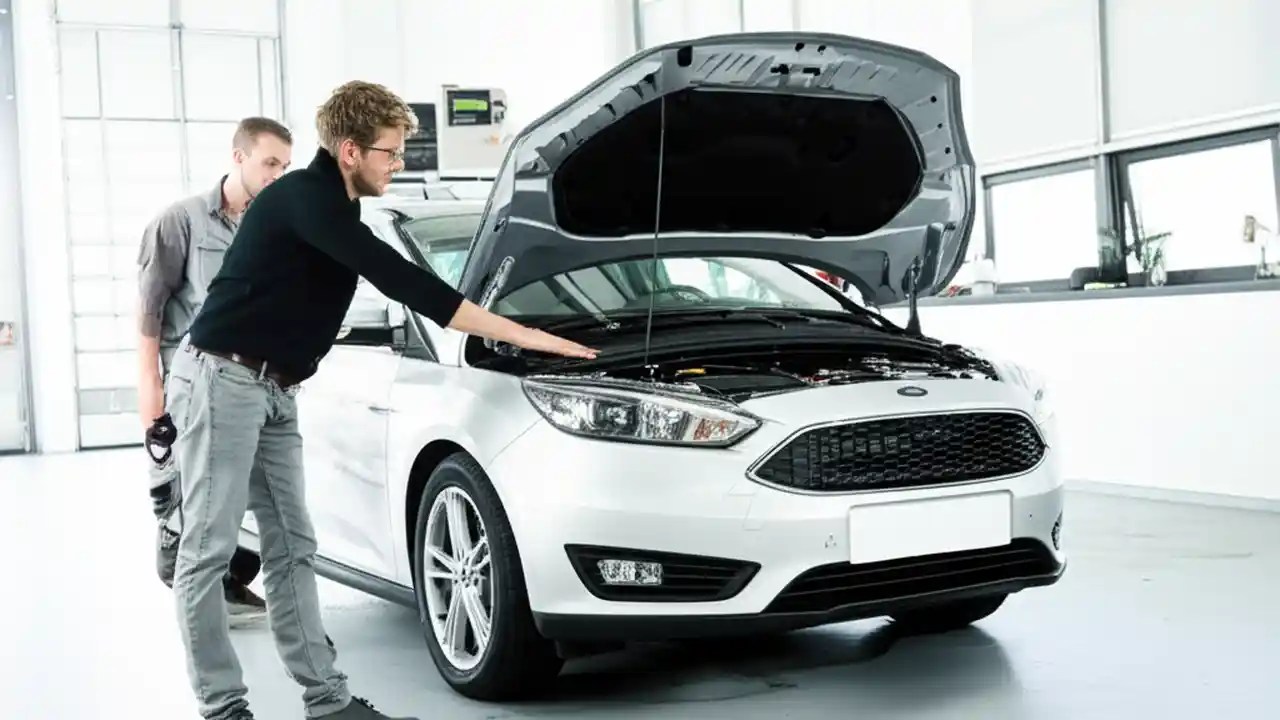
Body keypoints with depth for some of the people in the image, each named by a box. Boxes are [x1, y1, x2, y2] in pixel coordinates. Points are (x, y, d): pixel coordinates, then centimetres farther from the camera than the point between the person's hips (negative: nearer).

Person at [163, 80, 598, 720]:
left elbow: (391, 281, 21)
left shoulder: (331, 207, 12)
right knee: (208, 552, -2)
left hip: (270, 391, 10)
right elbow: (399, 281, -26)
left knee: (291, 550, 7)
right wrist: (519, 335, -27)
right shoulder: (306, 198, -18)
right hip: (222, 380, -10)